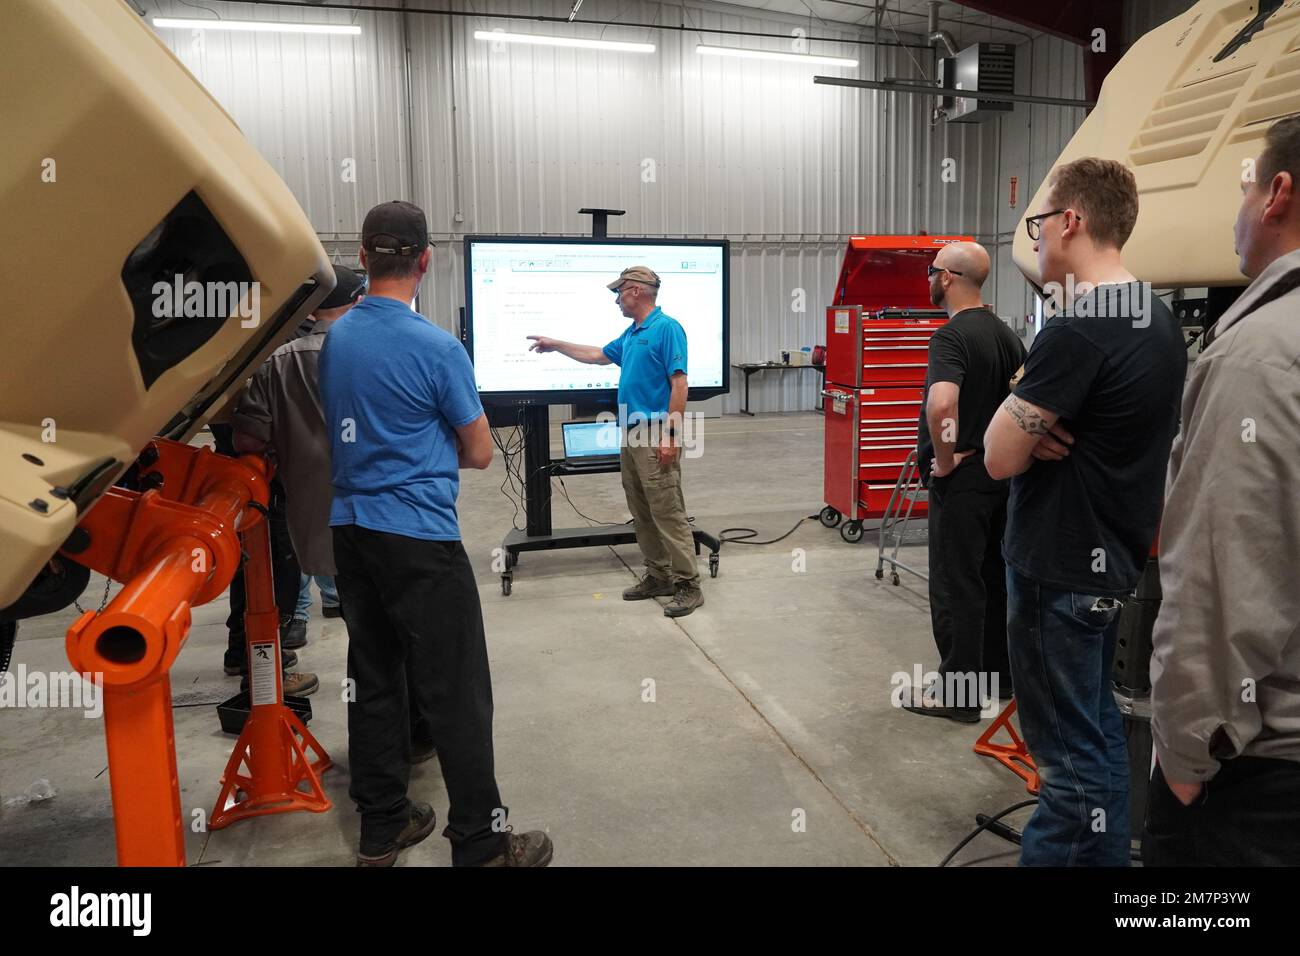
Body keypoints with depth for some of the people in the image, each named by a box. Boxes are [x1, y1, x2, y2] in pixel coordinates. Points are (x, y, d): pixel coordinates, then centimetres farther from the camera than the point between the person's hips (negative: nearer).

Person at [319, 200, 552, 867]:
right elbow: (479, 453, -5)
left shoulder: (334, 338, 6)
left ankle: (381, 828, 26)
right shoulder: (436, 348, -13)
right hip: (419, 538, -7)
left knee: (373, 682, 14)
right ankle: (481, 846, 8)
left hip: (350, 530, 7)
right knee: (455, 694, -1)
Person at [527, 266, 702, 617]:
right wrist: (555, 345, 36)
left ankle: (688, 585, -4)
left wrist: (670, 436, -22)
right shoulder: (631, 334, 16)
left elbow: (679, 383, -17)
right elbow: (599, 355, 32)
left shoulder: (667, 328, -12)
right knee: (642, 513, 12)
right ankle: (658, 576, 20)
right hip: (631, 435, 9)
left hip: (656, 437, -9)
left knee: (668, 513, -8)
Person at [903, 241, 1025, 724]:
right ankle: (998, 673, 30)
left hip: (961, 479, -9)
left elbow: (941, 403, -36)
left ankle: (957, 694, 7)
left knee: (956, 585, -1)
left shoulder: (951, 336, -19)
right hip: (1000, 473, 9)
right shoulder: (1006, 334, 9)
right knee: (995, 575, 18)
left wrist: (945, 458, -22)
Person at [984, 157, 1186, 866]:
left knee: (1070, 753, 3)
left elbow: (998, 458, -20)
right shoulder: (1157, 319, 8)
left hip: (1058, 568, -10)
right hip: (1110, 558, 10)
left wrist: (1022, 416, -3)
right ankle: (1106, 854, 36)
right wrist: (1037, 424, -6)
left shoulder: (1075, 333, -23)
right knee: (1097, 728, 22)